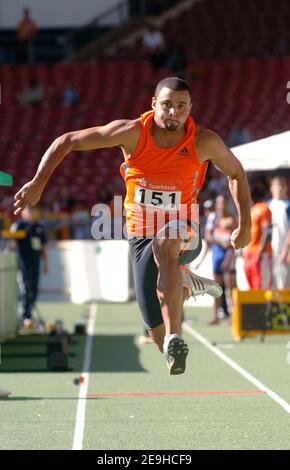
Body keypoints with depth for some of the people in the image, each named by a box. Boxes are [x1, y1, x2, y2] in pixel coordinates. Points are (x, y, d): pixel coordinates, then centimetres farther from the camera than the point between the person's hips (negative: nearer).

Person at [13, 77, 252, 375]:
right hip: (140, 234, 2)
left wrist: (245, 223, 2)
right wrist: (38, 183, -20)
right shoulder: (132, 132, -16)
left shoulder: (205, 142, -14)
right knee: (156, 327, 0)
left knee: (164, 244, -40)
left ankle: (174, 339, -44)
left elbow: (236, 174, 6)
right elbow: (67, 141, -10)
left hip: (183, 231, -2)